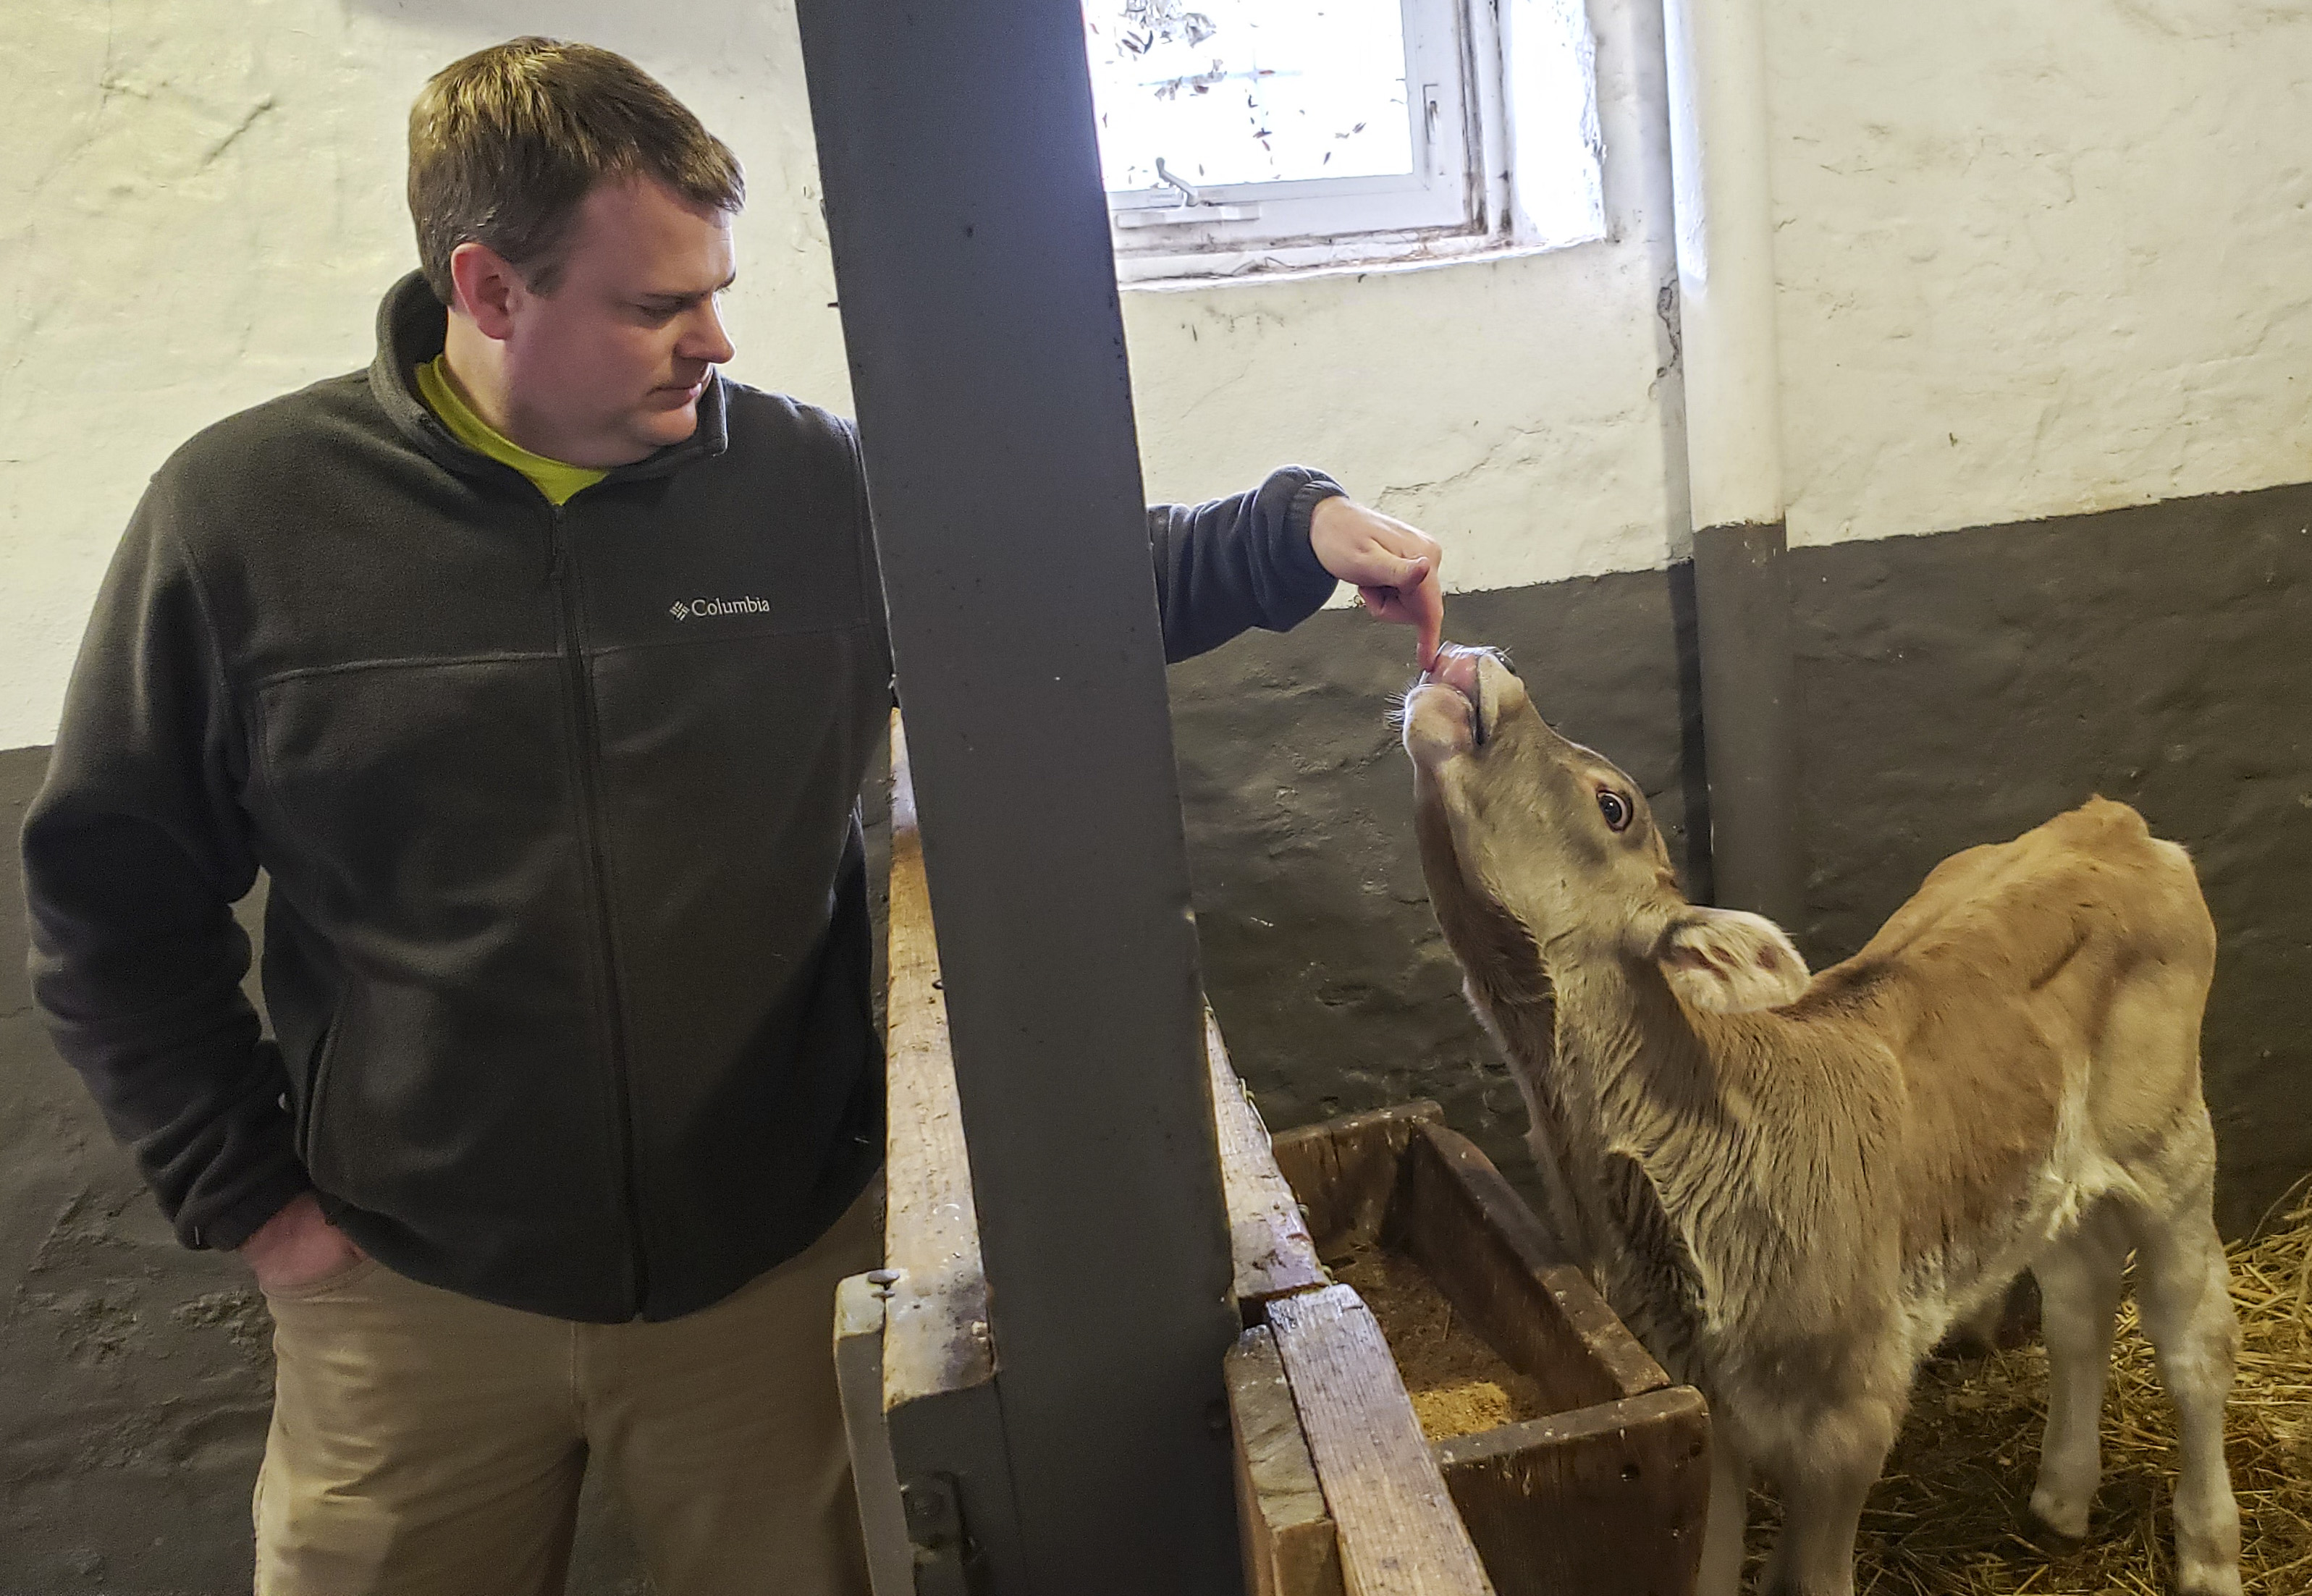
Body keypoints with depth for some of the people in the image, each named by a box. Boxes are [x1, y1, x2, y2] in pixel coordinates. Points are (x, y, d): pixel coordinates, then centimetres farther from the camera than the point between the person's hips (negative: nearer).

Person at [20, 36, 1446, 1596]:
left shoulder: (813, 484, -8)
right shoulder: (242, 511, -10)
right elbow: (114, 892, 0)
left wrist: (1300, 525, -10)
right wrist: (243, 1188, -1)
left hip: (780, 1257, 1)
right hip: (418, 1291, 0)